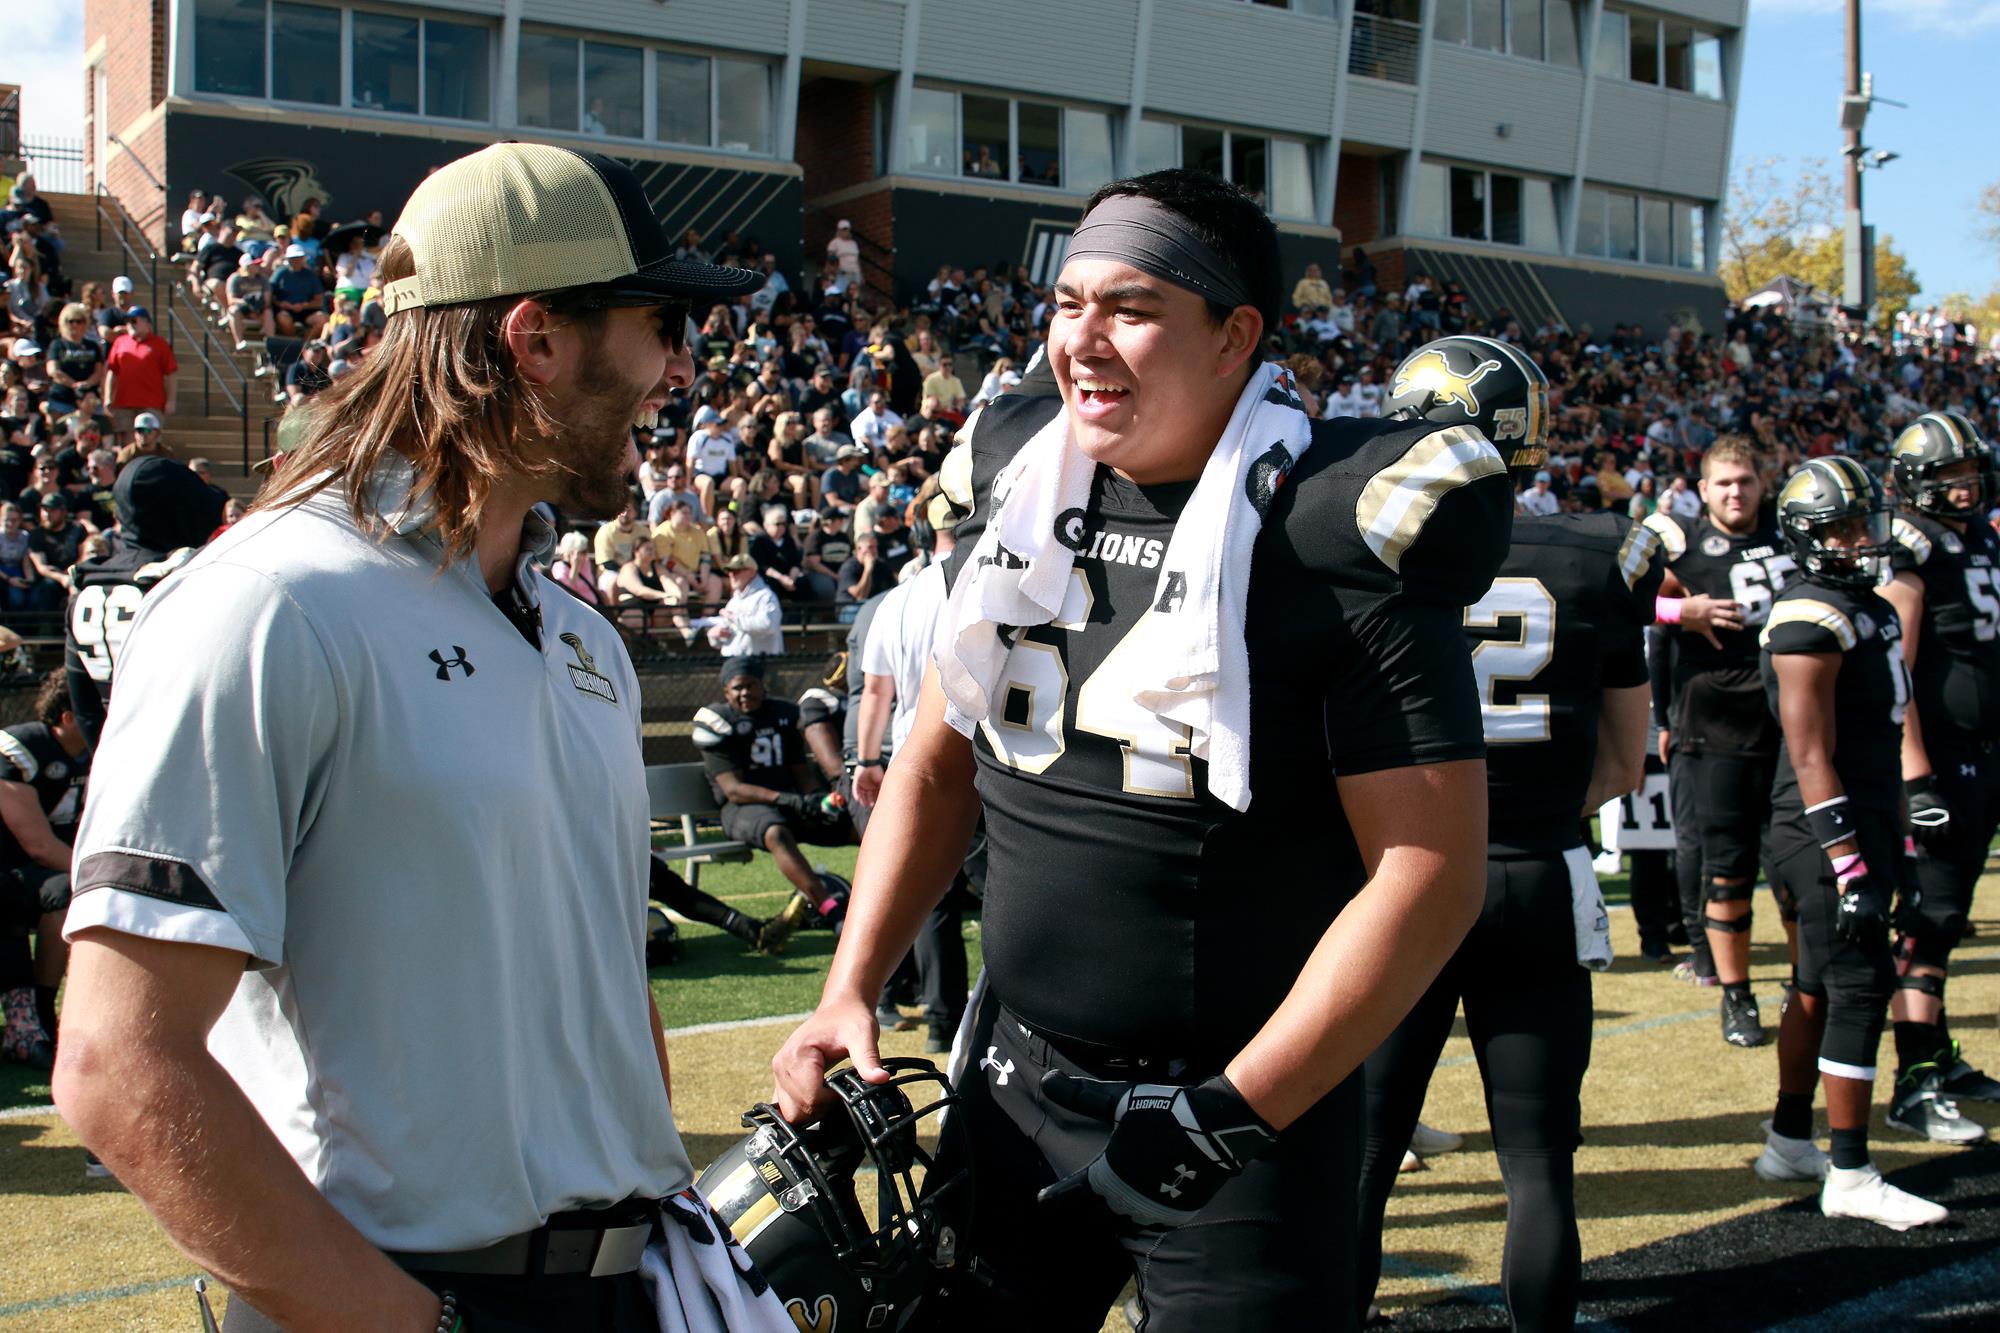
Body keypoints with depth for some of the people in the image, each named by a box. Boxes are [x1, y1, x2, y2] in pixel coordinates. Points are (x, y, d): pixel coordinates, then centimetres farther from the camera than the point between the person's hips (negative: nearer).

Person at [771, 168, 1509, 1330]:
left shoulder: (1331, 536, -16)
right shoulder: (1021, 490, 3)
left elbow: (1433, 870, -18)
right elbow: (941, 761, 11)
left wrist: (1234, 1111, -20)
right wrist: (850, 993, 2)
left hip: (1251, 1114, -5)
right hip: (1016, 1084, 6)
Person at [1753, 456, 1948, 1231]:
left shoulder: (1872, 610, 15)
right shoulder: (1811, 621, -16)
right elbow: (1811, 758, -20)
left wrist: (1891, 841, 21)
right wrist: (1848, 862, -23)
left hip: (1864, 822, 10)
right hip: (1827, 829, -10)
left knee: (1819, 986, 15)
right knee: (1860, 988, -8)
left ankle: (1789, 1142, 25)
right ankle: (1849, 1178, -3)